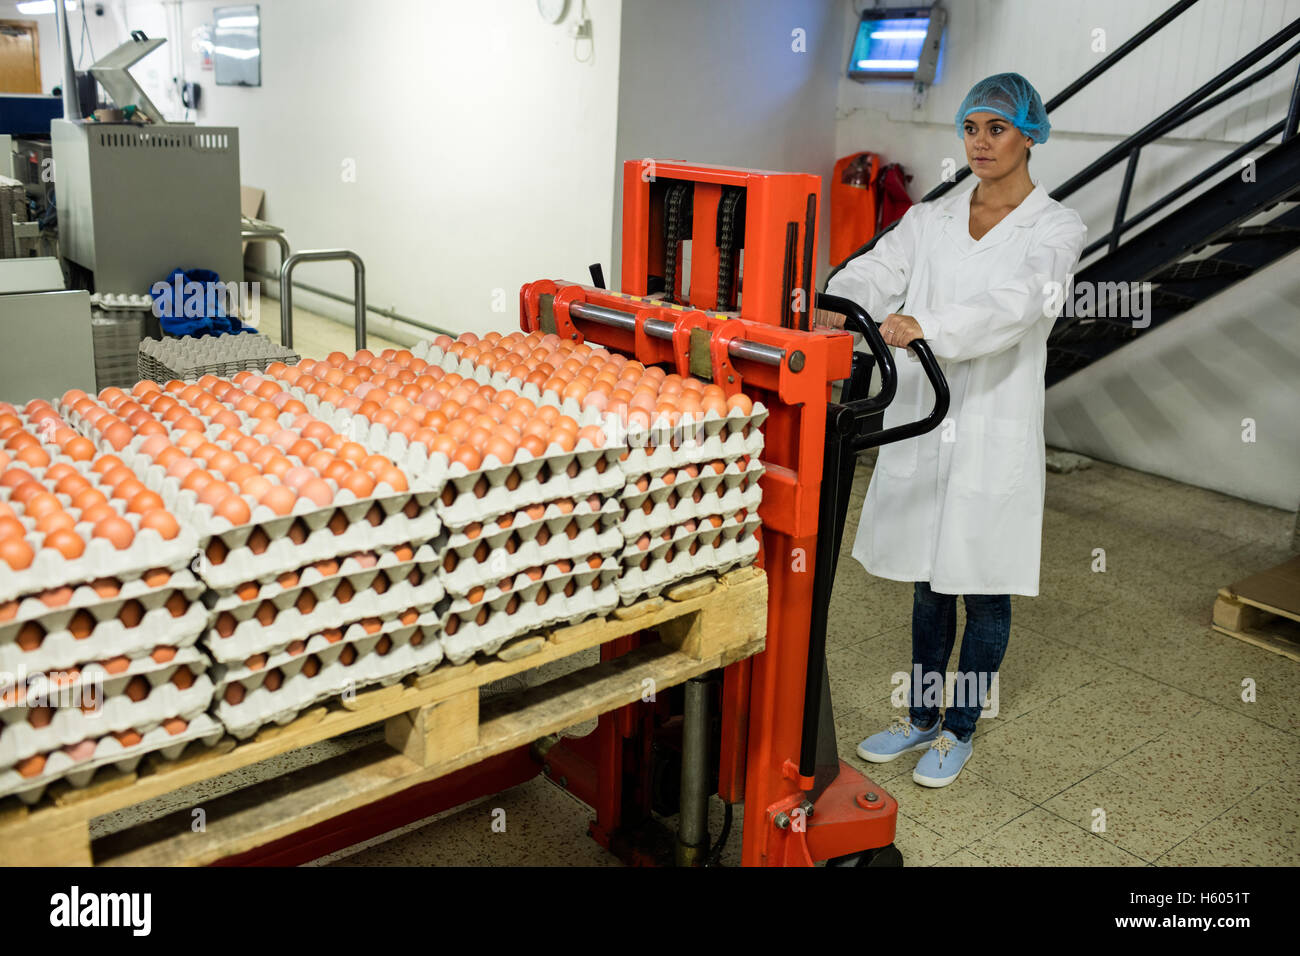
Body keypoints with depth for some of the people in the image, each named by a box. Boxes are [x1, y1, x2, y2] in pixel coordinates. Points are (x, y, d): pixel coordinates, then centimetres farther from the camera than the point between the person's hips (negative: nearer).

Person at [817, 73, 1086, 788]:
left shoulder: (1056, 229, -4)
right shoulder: (929, 221, 9)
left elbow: (1018, 303, -23)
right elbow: (875, 272, -7)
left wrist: (926, 325, -39)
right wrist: (840, 309, -30)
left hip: (995, 436, -3)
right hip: (921, 427, 4)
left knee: (985, 590, 9)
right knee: (928, 585, 16)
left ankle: (960, 730, 28)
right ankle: (920, 716, 33)